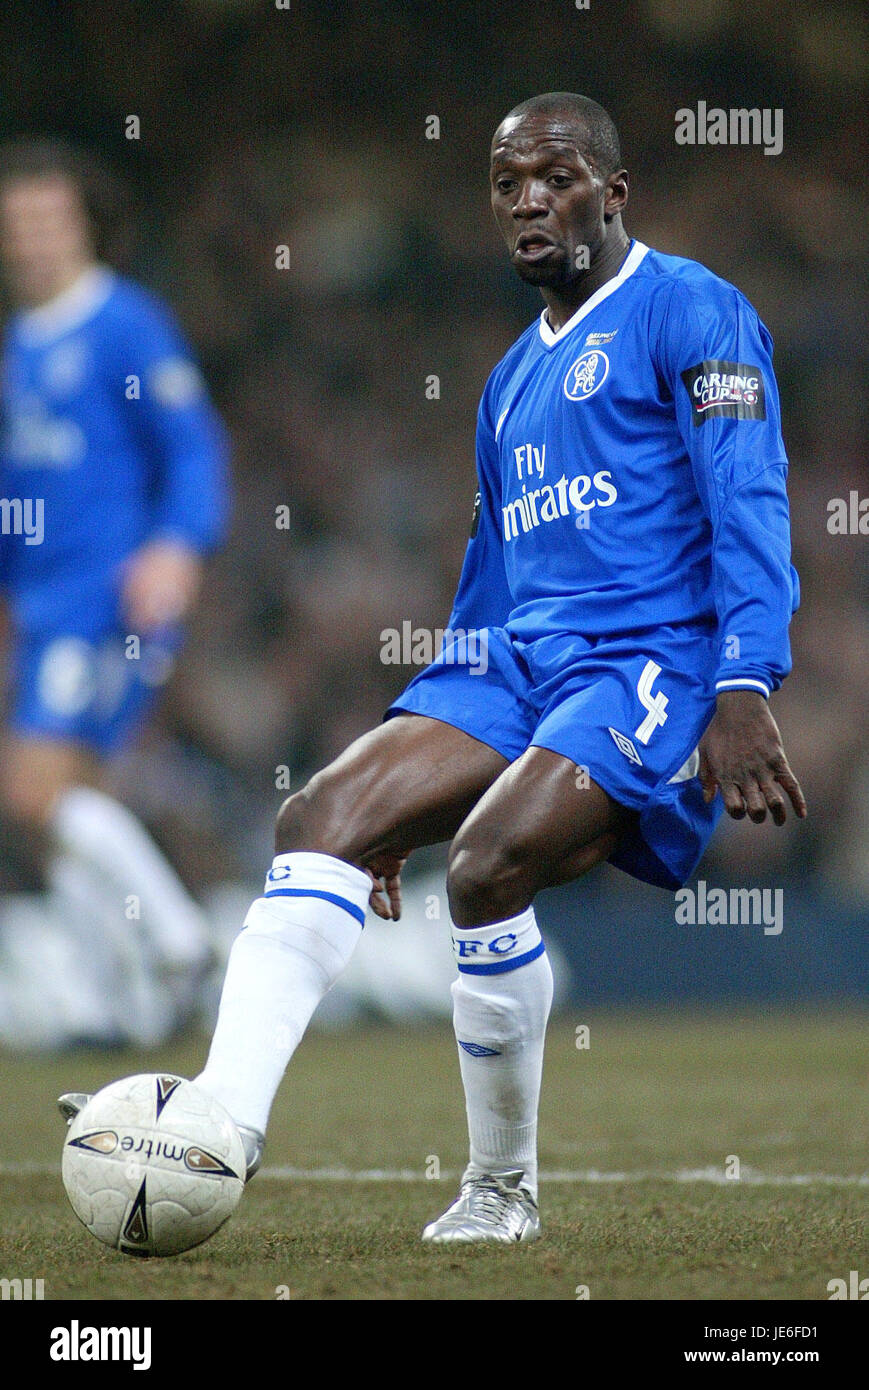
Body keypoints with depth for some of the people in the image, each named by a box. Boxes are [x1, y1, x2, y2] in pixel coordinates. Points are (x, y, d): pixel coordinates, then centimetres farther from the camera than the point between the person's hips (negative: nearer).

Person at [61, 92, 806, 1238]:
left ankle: (503, 1188, -10)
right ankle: (223, 1120, -27)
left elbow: (748, 508, -11)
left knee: (489, 860, -28)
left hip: (655, 659, -8)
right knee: (323, 815, -14)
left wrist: (746, 691, -24)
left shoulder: (687, 311, -1)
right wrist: (408, 798, 25)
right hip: (514, 665, 8)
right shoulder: (513, 378, 24)